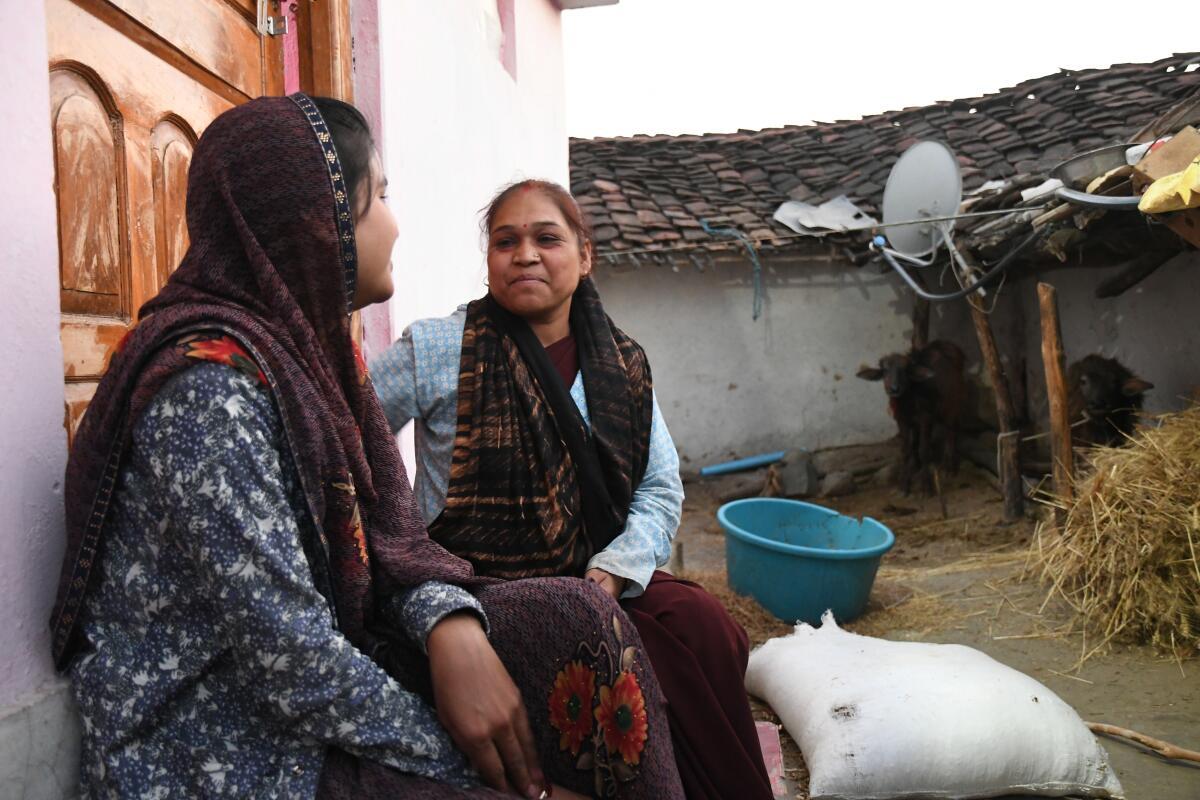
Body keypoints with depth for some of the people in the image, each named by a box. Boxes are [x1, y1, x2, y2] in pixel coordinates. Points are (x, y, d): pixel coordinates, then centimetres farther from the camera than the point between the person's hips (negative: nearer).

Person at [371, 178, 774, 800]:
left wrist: (612, 573, -9)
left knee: (706, 628, -22)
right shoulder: (435, 350, -5)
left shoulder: (622, 364, 6)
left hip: (595, 577, 4)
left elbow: (661, 487, 6)